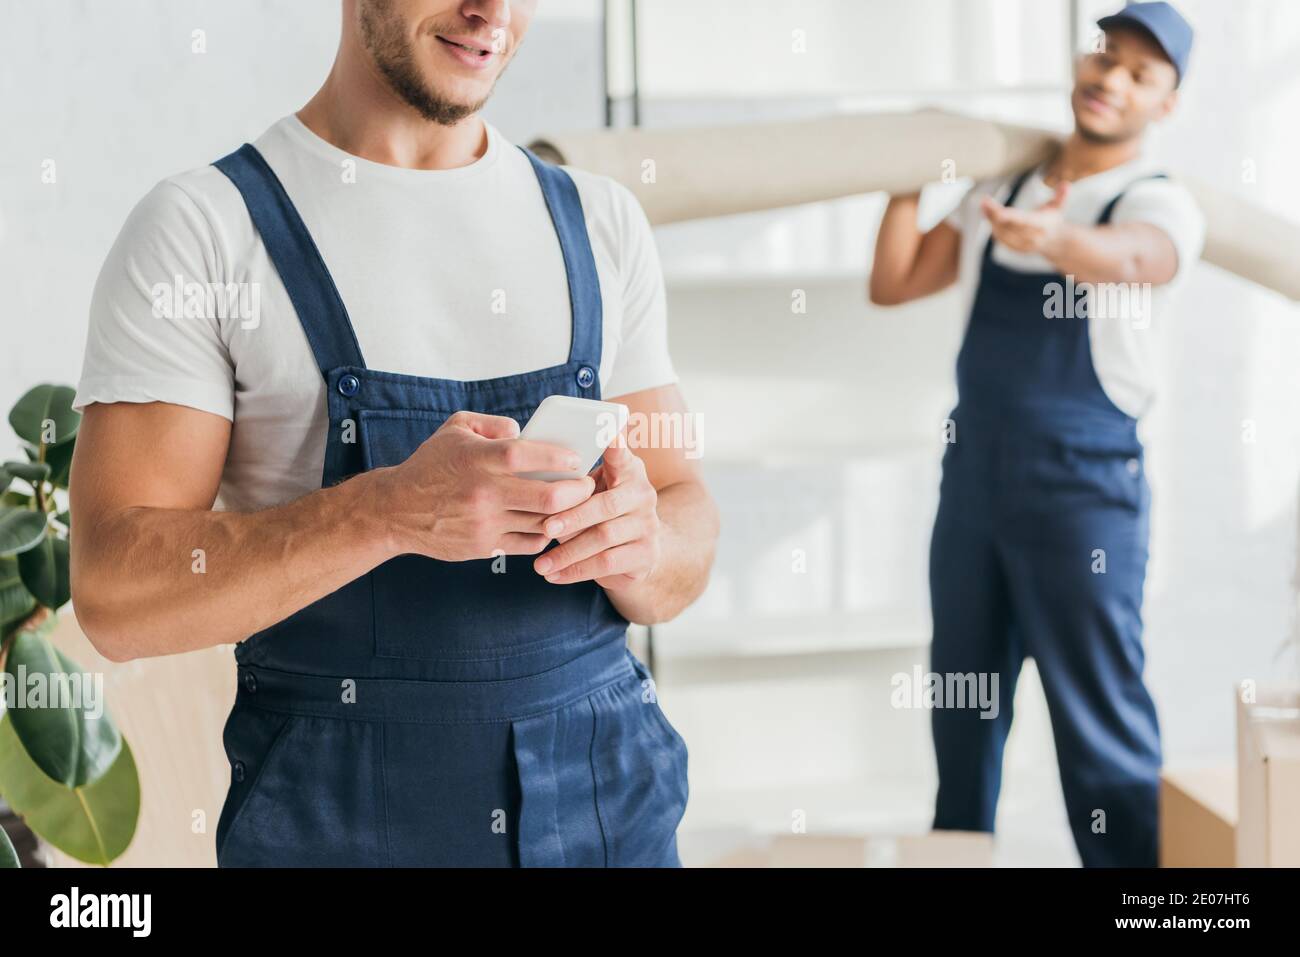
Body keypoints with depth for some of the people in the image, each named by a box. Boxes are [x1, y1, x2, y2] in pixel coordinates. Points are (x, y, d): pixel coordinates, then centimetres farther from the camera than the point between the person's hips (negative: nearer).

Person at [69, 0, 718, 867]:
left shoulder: (600, 223, 4)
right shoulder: (203, 228, -8)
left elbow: (689, 537, 5)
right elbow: (115, 597, -14)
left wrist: (639, 545, -19)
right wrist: (390, 511, -28)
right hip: (340, 819, -3)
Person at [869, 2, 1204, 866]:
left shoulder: (1161, 205, -6)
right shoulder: (998, 194, 12)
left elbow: (1132, 259, -30)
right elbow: (893, 284, 14)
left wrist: (1056, 240, -51)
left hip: (1083, 481, -6)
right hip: (973, 476, 6)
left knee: (1099, 716, -4)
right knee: (962, 697, 17)